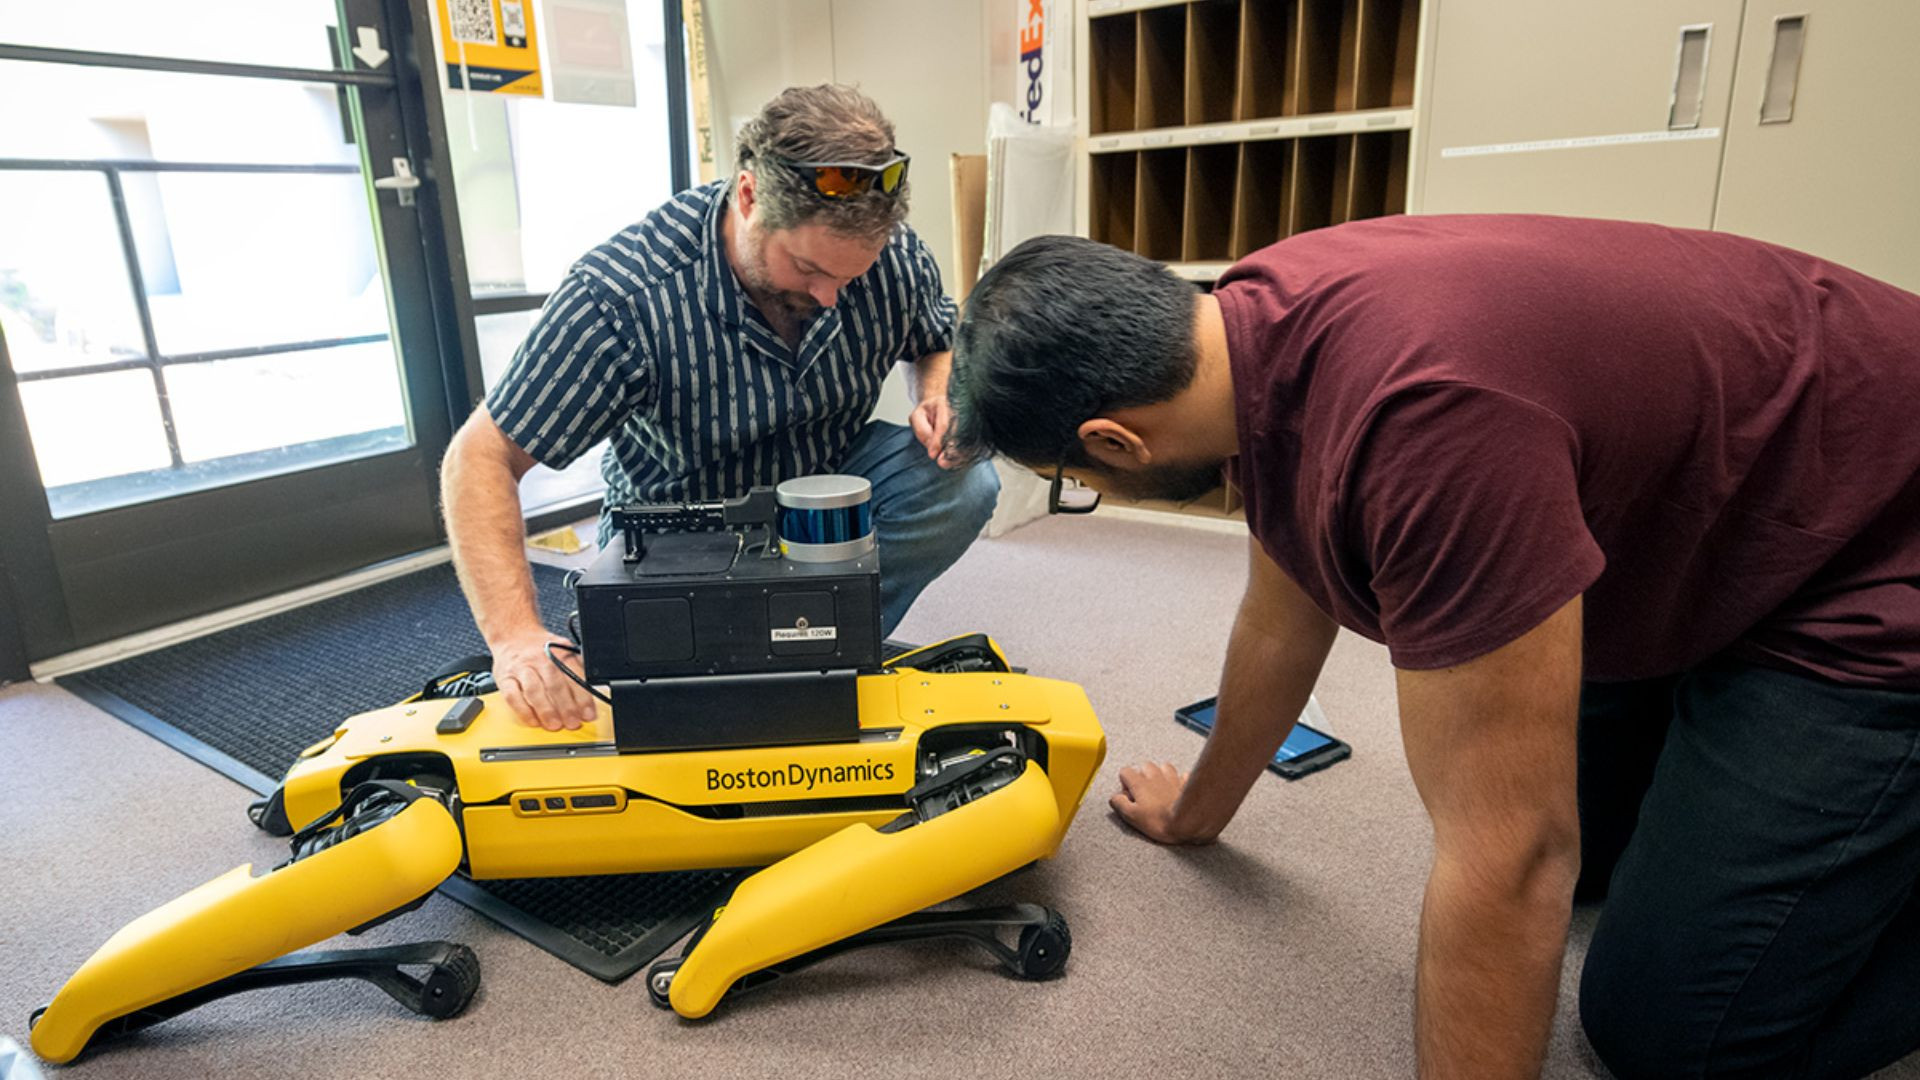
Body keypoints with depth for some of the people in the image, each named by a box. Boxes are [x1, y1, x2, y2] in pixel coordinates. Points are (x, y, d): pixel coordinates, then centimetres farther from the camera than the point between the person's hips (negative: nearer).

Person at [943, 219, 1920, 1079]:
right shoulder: (1256, 321, -11)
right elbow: (1281, 623, 2)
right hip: (1695, 549, 8)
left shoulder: (1420, 414, -41)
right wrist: (1199, 810, 16)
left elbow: (1506, 858, -34)